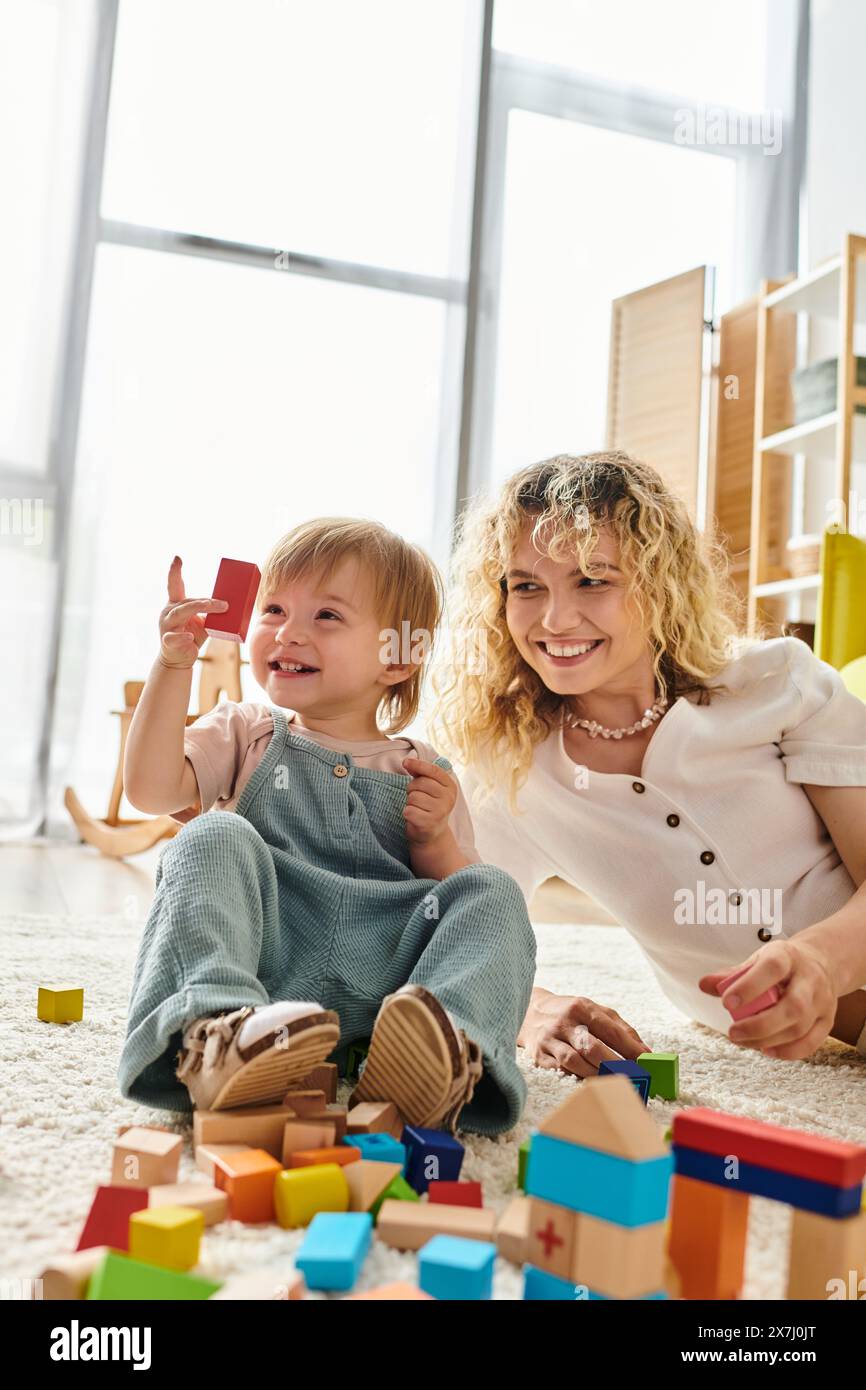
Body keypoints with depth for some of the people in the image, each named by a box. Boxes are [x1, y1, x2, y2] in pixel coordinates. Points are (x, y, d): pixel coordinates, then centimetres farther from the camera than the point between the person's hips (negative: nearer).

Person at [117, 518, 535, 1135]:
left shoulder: (424, 773, 19)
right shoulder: (246, 734, 20)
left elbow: (462, 890, 15)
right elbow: (151, 789, 1)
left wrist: (434, 837, -4)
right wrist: (174, 665, -4)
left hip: (379, 982, 1)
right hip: (247, 972, 0)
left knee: (494, 892, -18)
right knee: (215, 838, -22)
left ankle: (449, 1047, -46)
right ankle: (216, 1033, -45)